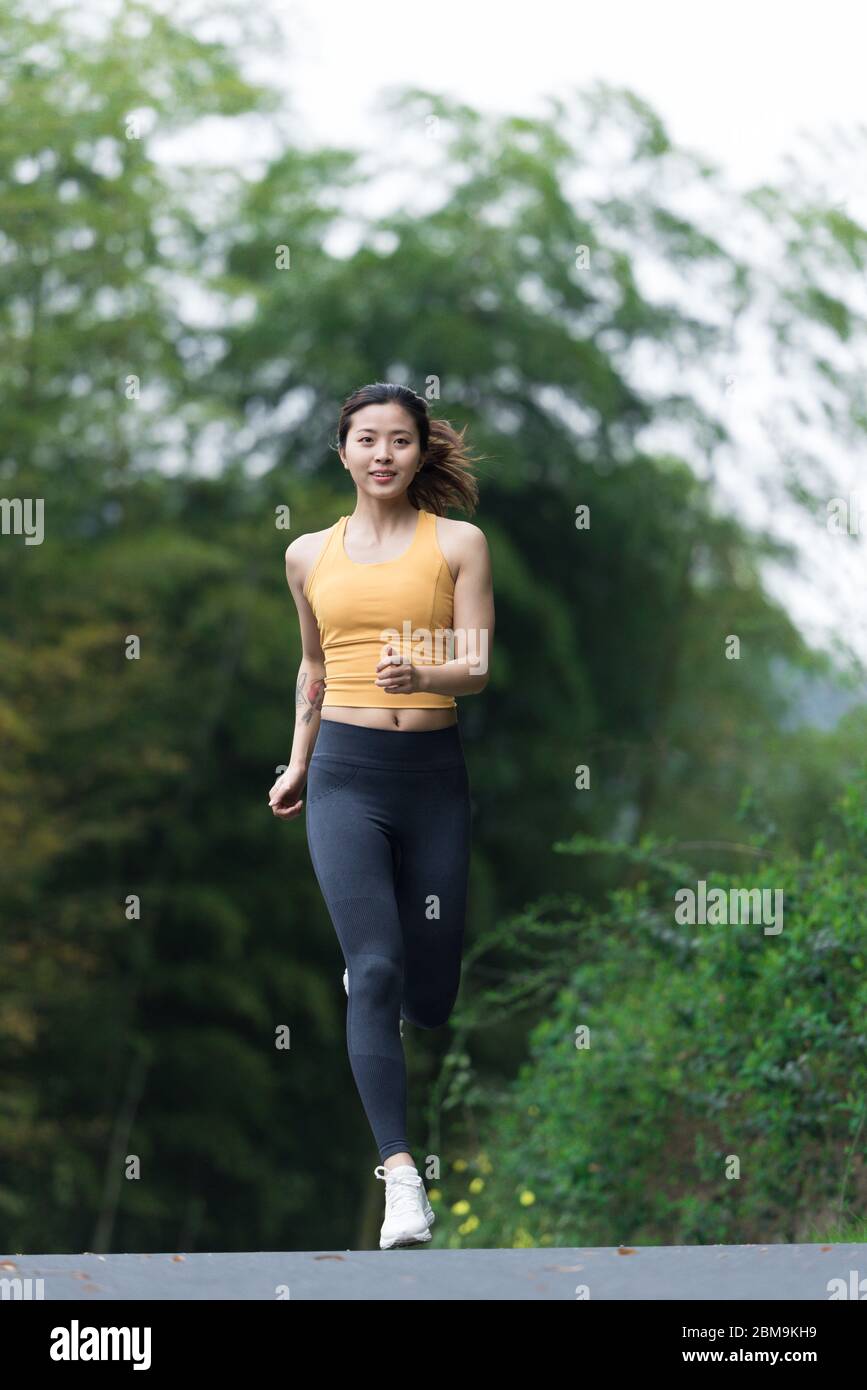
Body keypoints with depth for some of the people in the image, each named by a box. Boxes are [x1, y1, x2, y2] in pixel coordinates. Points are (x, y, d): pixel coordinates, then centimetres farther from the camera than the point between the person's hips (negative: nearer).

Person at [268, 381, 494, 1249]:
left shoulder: (458, 543, 3)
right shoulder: (311, 556, 11)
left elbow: (479, 666, -5)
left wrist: (420, 674, -24)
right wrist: (297, 763, 24)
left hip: (434, 771, 0)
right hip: (347, 771, 0)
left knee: (429, 998, 8)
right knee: (375, 969, -19)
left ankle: (371, 969, 48)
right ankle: (400, 1175, -22)